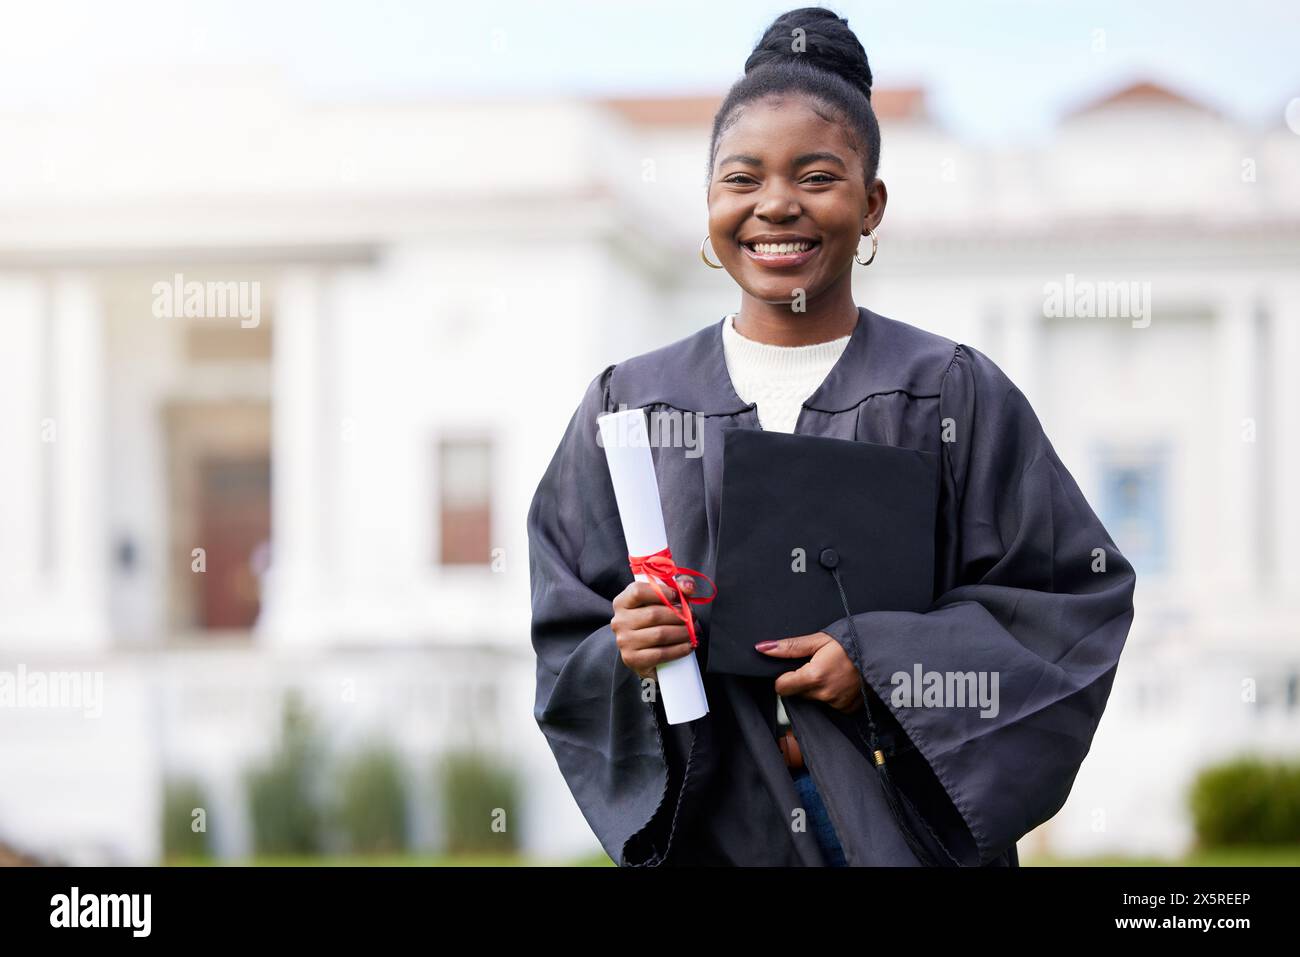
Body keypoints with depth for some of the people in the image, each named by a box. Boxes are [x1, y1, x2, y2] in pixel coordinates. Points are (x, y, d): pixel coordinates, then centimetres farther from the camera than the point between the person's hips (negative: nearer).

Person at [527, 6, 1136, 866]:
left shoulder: (951, 395, -3)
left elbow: (1078, 595, -5)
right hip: (710, 828, 1)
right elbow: (565, 645, 6)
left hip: (906, 824, -1)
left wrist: (884, 659, -15)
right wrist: (625, 657, -16)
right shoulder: (634, 403, 3)